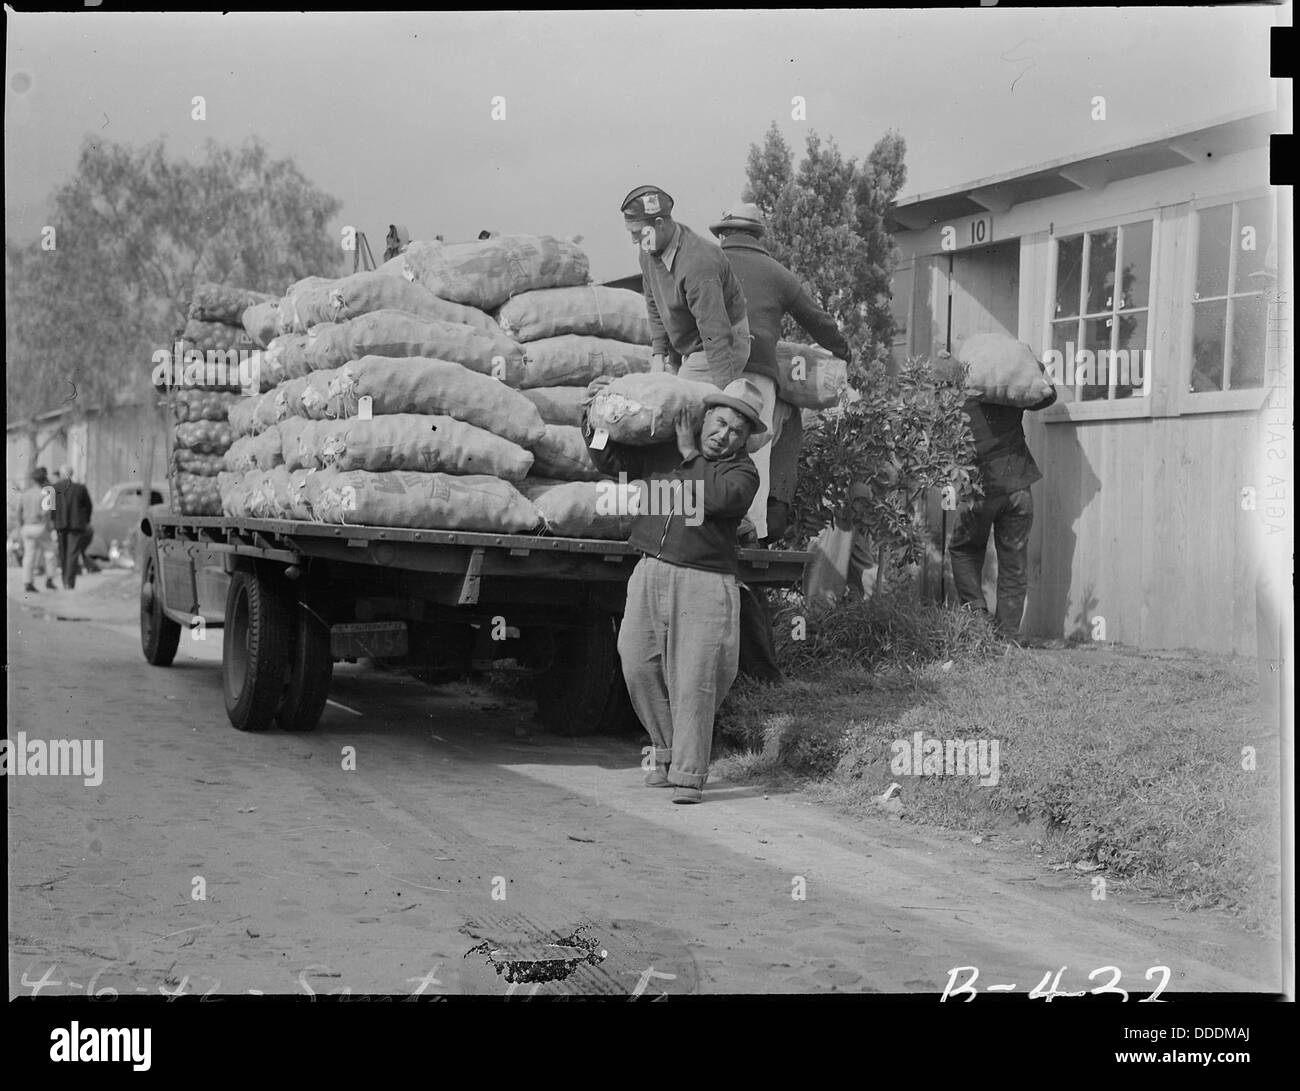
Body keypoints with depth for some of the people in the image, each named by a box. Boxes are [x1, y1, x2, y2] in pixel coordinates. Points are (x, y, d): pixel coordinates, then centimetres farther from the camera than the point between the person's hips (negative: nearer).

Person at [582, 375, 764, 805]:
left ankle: (689, 775, -1)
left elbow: (718, 498, -19)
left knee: (693, 682, -8)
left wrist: (691, 454, -9)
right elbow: (610, 460, 20)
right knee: (639, 667, 5)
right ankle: (667, 752, 25)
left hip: (704, 582, -4)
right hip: (650, 573, 4)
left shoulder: (742, 472, 2)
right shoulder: (661, 451, 13)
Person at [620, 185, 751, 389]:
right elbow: (655, 303, 13)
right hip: (688, 348, 9)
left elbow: (715, 334, -36)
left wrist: (723, 393, -38)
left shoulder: (697, 265, -33)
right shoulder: (649, 252, -4)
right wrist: (659, 353, 4)